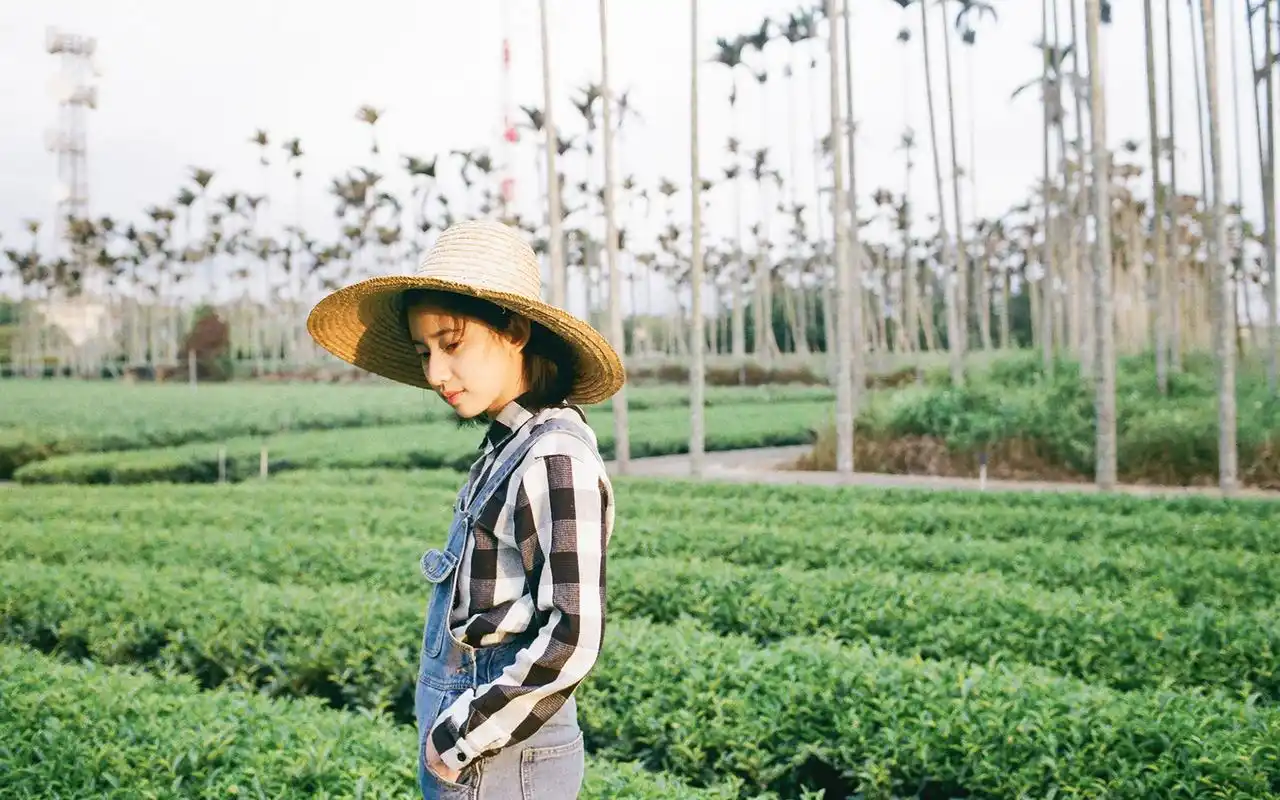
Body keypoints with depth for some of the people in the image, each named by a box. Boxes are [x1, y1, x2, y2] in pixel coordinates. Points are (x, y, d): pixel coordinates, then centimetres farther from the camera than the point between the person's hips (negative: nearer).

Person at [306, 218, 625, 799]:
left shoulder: (556, 459, -18)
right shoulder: (506, 446, 8)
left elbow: (572, 639, -23)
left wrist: (458, 740, -15)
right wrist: (456, 735, 8)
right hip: (468, 747, 8)